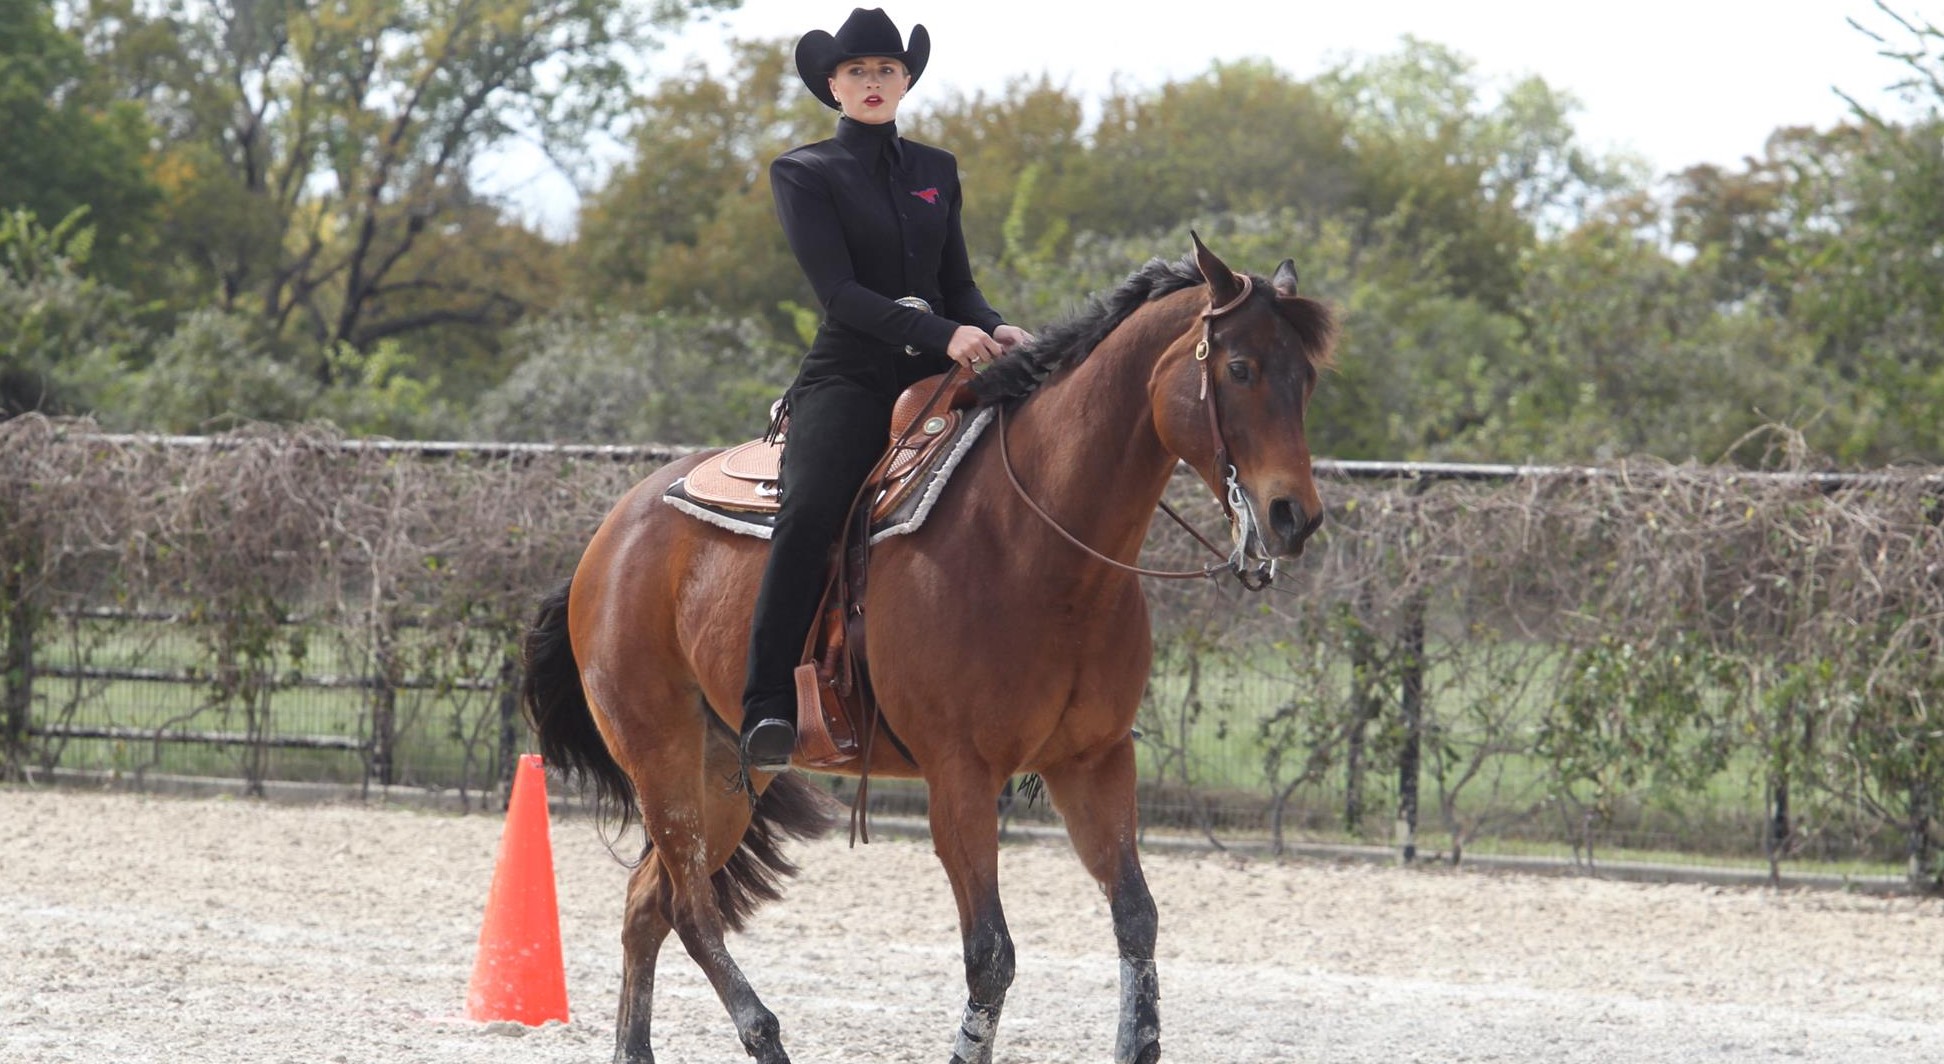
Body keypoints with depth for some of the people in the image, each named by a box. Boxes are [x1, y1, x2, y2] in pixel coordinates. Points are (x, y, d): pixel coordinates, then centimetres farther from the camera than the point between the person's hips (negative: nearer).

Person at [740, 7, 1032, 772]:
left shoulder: (936, 171, 19)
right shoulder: (804, 174, 4)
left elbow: (957, 284, 18)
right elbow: (838, 291, -7)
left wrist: (993, 331, -7)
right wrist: (943, 335, -20)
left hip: (934, 379, 5)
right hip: (848, 378, -5)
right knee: (809, 513, -31)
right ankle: (768, 710, -36)